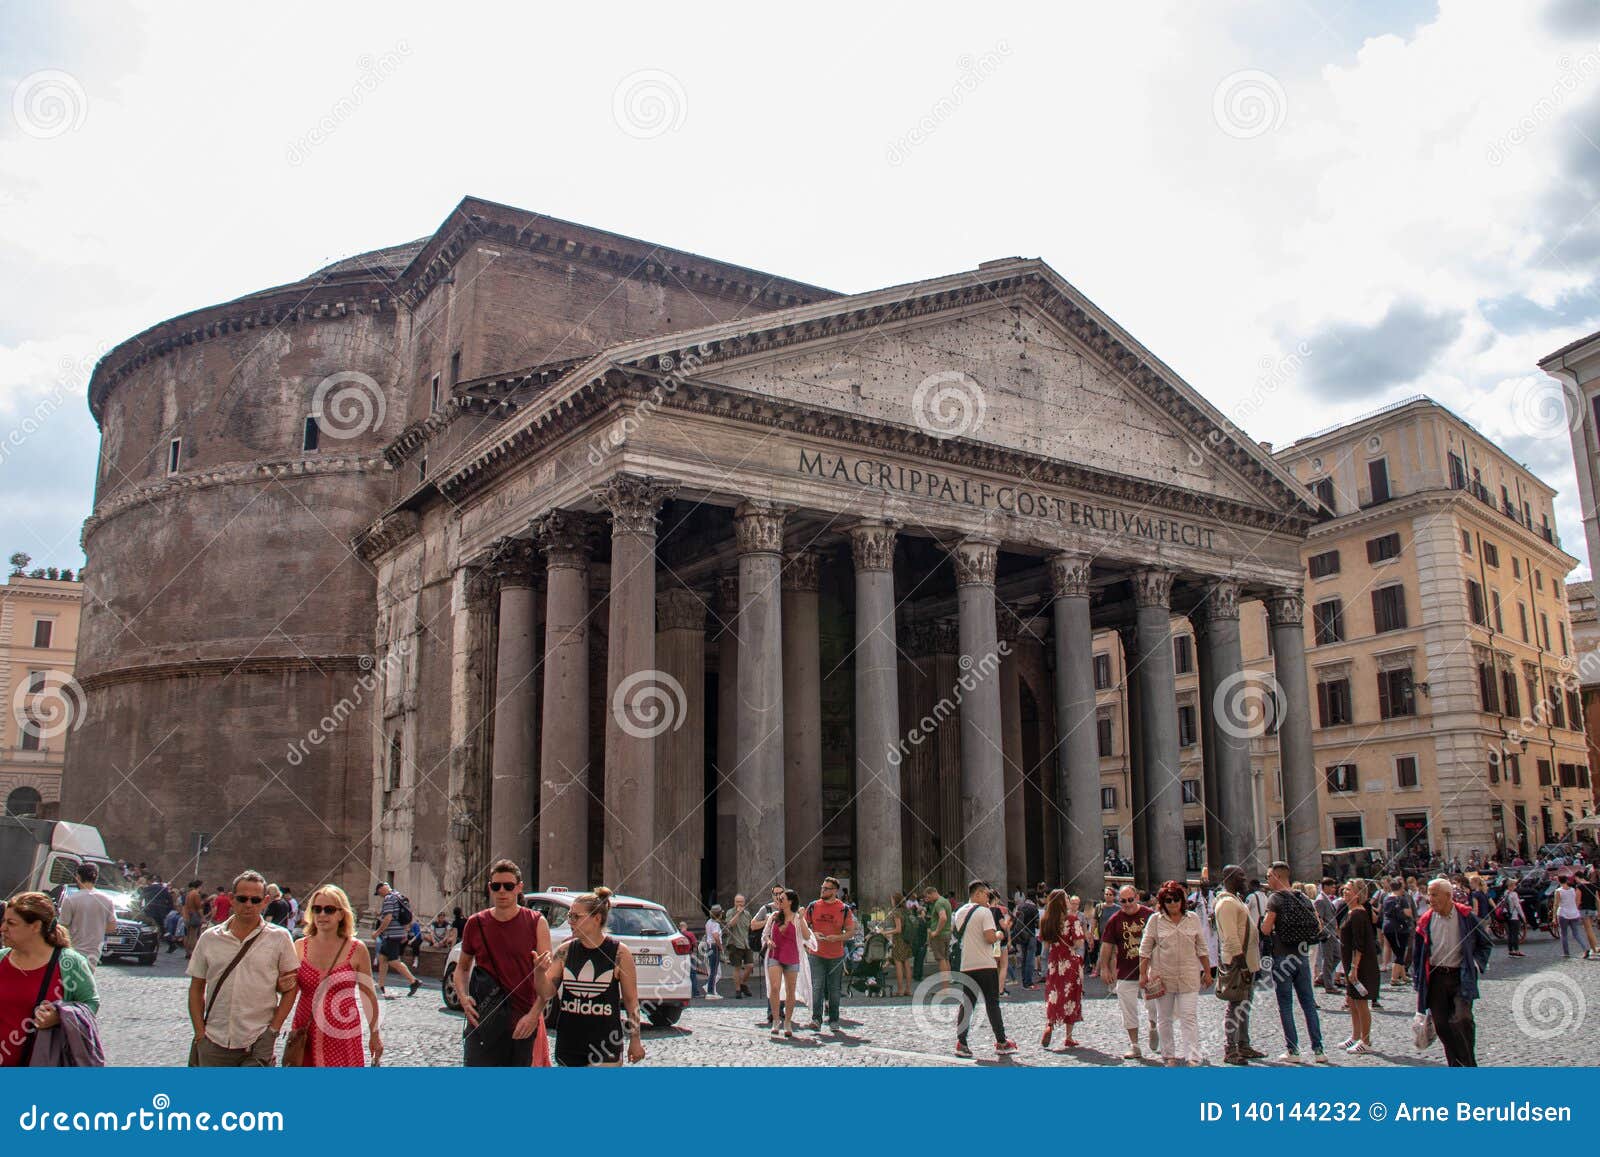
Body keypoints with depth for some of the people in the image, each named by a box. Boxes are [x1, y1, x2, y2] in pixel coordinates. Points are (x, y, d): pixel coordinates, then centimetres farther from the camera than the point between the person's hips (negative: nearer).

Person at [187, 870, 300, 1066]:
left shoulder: (279, 938, -1)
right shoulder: (209, 938, 5)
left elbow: (290, 988, 4)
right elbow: (196, 989, 10)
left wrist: (273, 1030, -4)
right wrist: (200, 1034, 3)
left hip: (258, 1043, -2)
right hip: (214, 1043, 2)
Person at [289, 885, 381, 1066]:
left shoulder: (356, 950, -2)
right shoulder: (299, 947, 3)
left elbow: (368, 995, 5)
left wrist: (375, 1034, 10)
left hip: (342, 1036, -2)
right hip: (306, 1036, 2)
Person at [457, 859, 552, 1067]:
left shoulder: (536, 923, -1)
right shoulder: (475, 923, 5)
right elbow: (462, 967, 18)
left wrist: (534, 1014, -15)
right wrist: (463, 997, -2)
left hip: (522, 1021, -1)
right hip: (482, 1018, 1)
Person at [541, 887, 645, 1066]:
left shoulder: (619, 952, -8)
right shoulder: (565, 951, 1)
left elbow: (631, 999, -2)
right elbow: (546, 993, 1)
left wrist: (635, 1040, 1)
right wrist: (540, 972, -18)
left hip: (606, 1047, -4)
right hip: (569, 1047, 4)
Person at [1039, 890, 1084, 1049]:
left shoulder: (1045, 920, 1)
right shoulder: (1072, 919, -12)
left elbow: (1045, 943, 5)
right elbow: (1078, 943, -16)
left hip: (1053, 962, 3)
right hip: (1070, 962, -3)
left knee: (1052, 996, 12)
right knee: (1071, 997, 7)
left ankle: (1048, 1027, -10)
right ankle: (1068, 1038, 10)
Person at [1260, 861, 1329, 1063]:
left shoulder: (1276, 899, -11)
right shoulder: (1303, 898, 8)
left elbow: (1265, 930, -17)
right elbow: (1318, 928, 10)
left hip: (1282, 957, -5)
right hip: (1302, 956, 6)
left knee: (1285, 1005, 2)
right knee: (1309, 1003, 8)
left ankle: (1292, 1050, 3)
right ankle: (1318, 1049, 6)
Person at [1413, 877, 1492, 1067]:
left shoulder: (1466, 917, -4)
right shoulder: (1426, 921, 3)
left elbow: (1485, 943, 10)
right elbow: (1418, 953, 10)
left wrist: (1476, 964, -4)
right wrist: (1418, 981, 6)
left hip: (1461, 977, -3)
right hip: (1436, 978, 3)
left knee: (1461, 1019, -16)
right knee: (1441, 1024, 3)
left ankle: (1469, 1064, 1)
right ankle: (1455, 1065, 17)